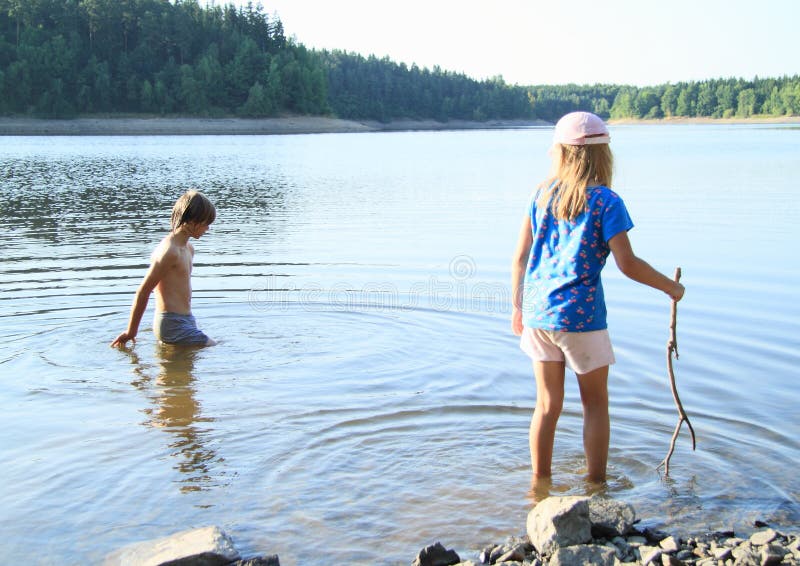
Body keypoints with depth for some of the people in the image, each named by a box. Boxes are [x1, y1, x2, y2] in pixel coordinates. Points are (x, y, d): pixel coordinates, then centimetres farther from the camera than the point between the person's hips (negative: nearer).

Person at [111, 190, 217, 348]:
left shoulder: (188, 249, 13)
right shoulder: (169, 251, -17)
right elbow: (143, 291, -15)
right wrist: (131, 332, -9)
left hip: (184, 320, 10)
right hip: (172, 324, -9)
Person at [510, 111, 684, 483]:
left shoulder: (543, 194, 5)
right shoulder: (605, 201, -7)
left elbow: (520, 258, 7)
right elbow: (627, 264, -11)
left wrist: (517, 306, 18)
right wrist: (670, 287, 4)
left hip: (537, 312, 4)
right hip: (580, 315, -4)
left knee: (548, 405, 15)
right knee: (595, 404, 13)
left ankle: (539, 483, 23)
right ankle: (595, 486, 19)